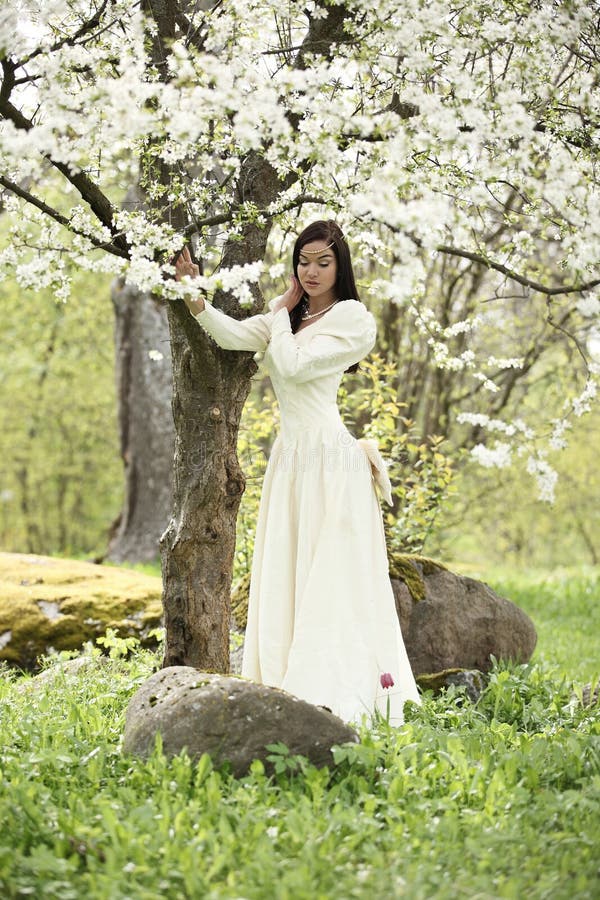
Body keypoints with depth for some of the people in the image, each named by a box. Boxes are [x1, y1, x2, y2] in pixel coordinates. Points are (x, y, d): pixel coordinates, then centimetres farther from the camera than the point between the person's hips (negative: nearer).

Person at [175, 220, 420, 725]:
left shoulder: (352, 318, -6)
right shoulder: (288, 316, 15)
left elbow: (293, 365, -16)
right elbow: (234, 335, -2)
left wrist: (283, 311, -2)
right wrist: (193, 295, -16)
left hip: (329, 460, -8)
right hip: (290, 457, 8)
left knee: (330, 581, -6)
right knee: (284, 582, 7)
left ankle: (334, 696, -4)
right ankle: (290, 689, 12)